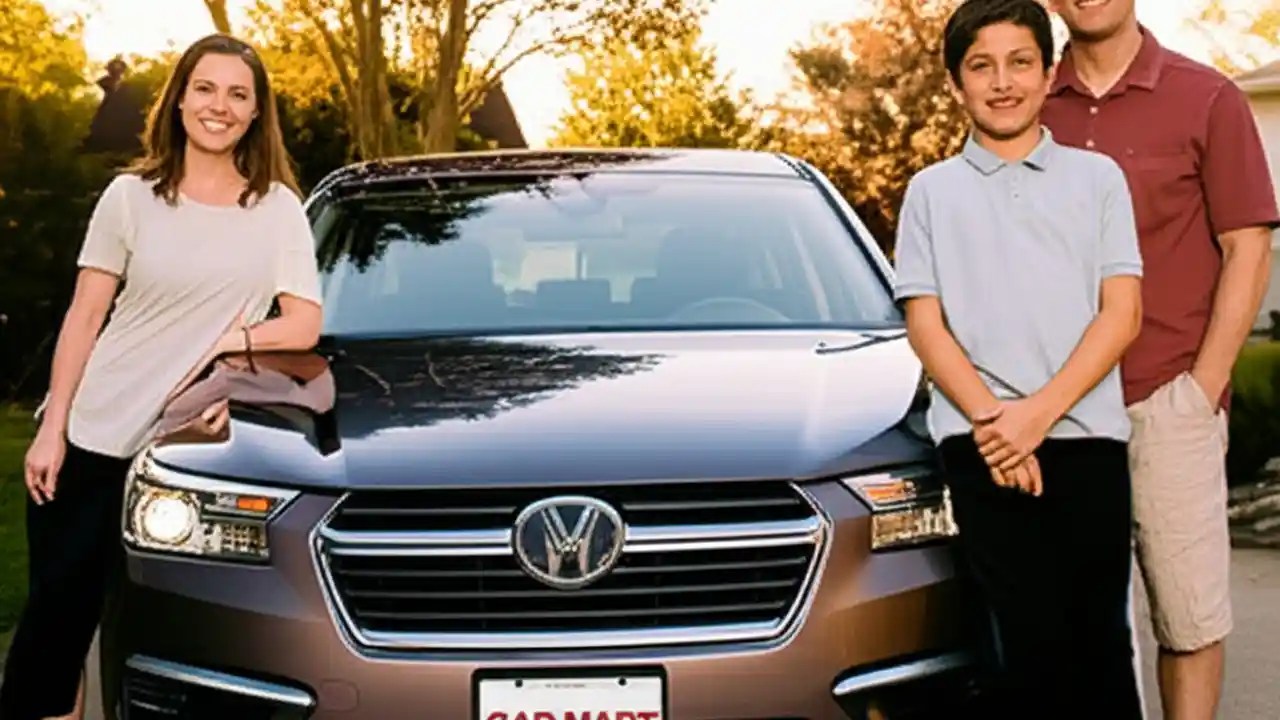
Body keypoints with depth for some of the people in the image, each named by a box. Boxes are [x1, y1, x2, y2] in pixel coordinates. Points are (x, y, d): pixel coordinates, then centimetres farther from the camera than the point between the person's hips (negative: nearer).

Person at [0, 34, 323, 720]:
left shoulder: (279, 208, 2)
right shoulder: (130, 196, 0)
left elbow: (303, 326, -1)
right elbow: (84, 317, 0)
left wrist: (229, 340, -16)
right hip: (89, 433, 0)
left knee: (114, 611, 5)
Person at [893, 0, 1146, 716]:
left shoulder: (1097, 176, 11)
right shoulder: (933, 191, 12)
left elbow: (1122, 312, 3)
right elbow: (925, 323, 5)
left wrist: (1040, 410, -10)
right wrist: (989, 417, -10)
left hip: (1088, 439, 1)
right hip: (982, 446, -1)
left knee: (1102, 643, 3)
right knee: (1036, 643, -7)